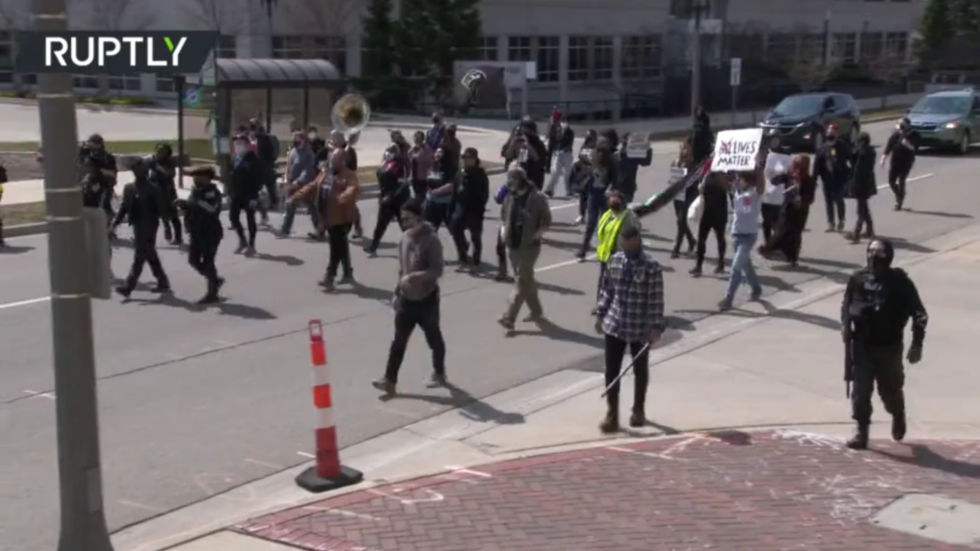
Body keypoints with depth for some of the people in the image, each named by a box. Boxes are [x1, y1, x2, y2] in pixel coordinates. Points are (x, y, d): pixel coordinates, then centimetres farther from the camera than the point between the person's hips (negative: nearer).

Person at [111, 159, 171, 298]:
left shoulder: (152, 189, -9)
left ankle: (128, 286, -7)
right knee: (150, 256, 15)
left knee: (139, 257, -7)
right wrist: (115, 223, -2)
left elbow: (162, 209, -6)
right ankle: (163, 283, 26)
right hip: (137, 226, 7)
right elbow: (124, 207, 6)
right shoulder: (129, 188, 7)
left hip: (148, 228, -7)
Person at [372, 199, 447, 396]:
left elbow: (437, 271, -23)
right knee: (399, 341, 2)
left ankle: (439, 374, 30)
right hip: (407, 299, 6)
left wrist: (414, 276, -34)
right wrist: (397, 293, 15)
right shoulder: (405, 238, 5)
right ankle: (390, 380, 2)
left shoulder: (431, 240, -17)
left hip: (426, 299, -6)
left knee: (434, 339, 11)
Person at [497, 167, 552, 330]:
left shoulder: (537, 198, -13)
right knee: (527, 280, 15)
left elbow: (547, 221, -8)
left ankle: (509, 318, -12)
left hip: (529, 246, -7)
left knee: (522, 281, -7)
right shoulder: (510, 197, 4)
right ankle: (537, 312, 29)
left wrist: (537, 234, -19)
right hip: (513, 244, 7)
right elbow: (504, 215, 19)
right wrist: (504, 229, 3)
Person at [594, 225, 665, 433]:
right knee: (611, 370, 2)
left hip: (640, 329, -3)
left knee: (640, 370, 14)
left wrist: (656, 327, -15)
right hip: (614, 325, 3)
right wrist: (600, 314, 11)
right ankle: (612, 414, 11)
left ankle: (638, 410, 33)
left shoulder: (651, 267, -14)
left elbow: (656, 300, -13)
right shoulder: (614, 260, 1)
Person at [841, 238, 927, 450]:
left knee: (890, 390, 12)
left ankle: (898, 416, 44)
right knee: (861, 390, 0)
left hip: (889, 346, -2)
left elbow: (918, 313, -7)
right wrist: (846, 328, -6)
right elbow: (846, 305, 10)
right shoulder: (858, 278, -3)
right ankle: (861, 432, 11)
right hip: (862, 344, 2)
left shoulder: (900, 281, -10)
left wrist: (917, 344, -13)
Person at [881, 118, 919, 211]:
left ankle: (899, 203, 9)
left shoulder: (914, 135, -7)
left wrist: (909, 145, -34)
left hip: (906, 162, -3)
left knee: (901, 182, -3)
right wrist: (884, 157, -11)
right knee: (891, 181, 0)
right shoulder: (896, 134, 0)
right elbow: (889, 145, -2)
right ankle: (899, 197, 25)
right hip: (895, 161, 3)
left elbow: (915, 148, -12)